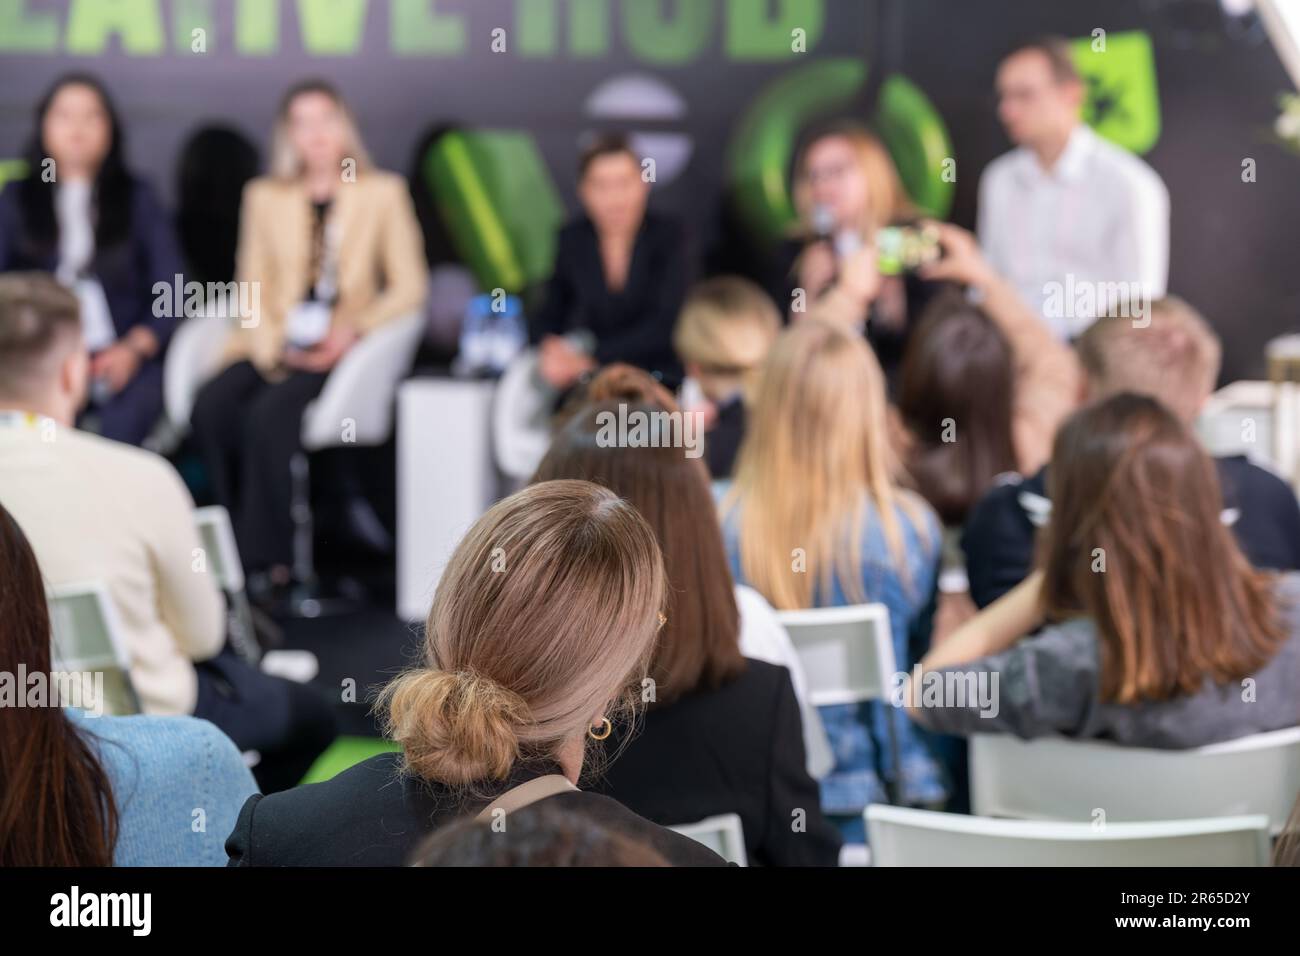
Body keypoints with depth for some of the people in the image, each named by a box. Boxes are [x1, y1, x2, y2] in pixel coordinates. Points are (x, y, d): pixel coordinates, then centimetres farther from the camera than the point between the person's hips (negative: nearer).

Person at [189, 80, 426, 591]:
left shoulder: (383, 193, 12)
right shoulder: (264, 196, 19)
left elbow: (409, 286, 6)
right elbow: (253, 288, 13)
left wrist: (353, 330, -10)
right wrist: (273, 343, -7)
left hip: (340, 350, -3)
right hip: (274, 345, 3)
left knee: (270, 412, -32)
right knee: (212, 406, -28)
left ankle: (268, 562, -27)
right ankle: (243, 544, -19)